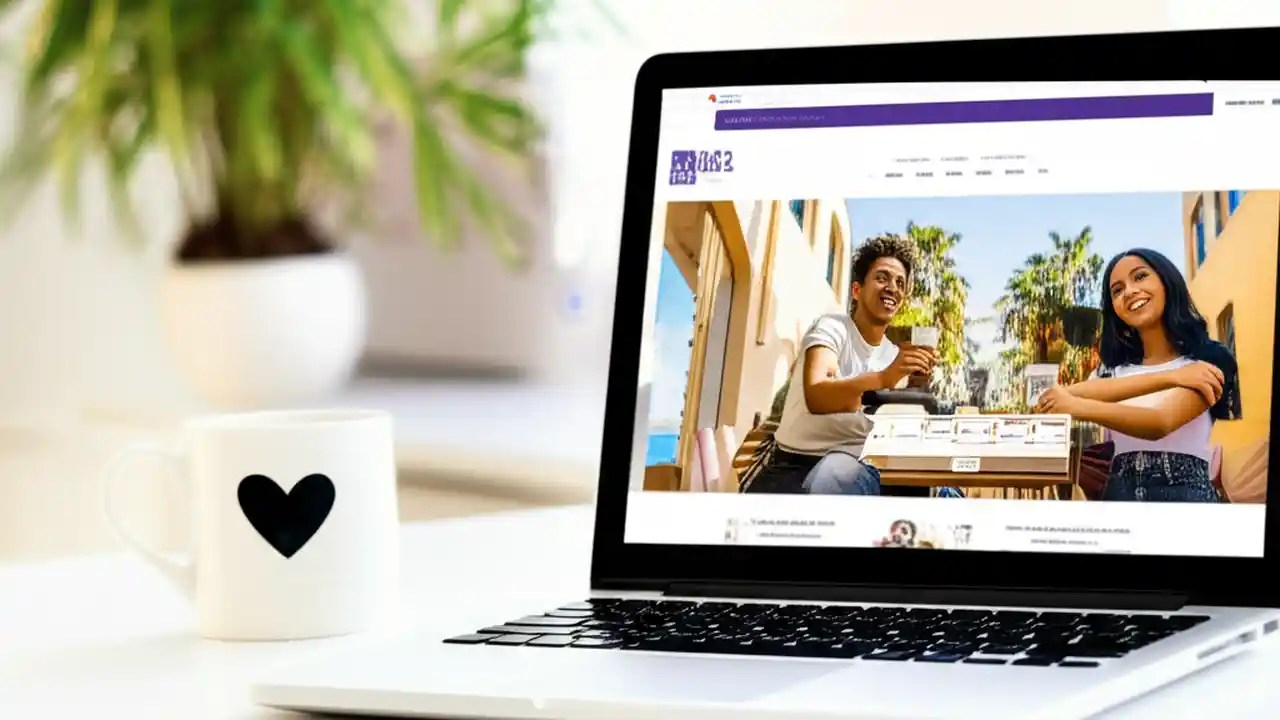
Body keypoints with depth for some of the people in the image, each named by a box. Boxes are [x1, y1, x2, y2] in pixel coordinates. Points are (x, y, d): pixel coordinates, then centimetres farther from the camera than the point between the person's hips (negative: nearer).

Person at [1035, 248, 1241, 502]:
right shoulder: (1113, 370, 16)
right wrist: (1167, 378, -15)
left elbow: (1161, 424, -13)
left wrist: (1078, 407, -24)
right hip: (1120, 496, 3)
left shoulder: (1208, 360, 3)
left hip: (1183, 496, -3)